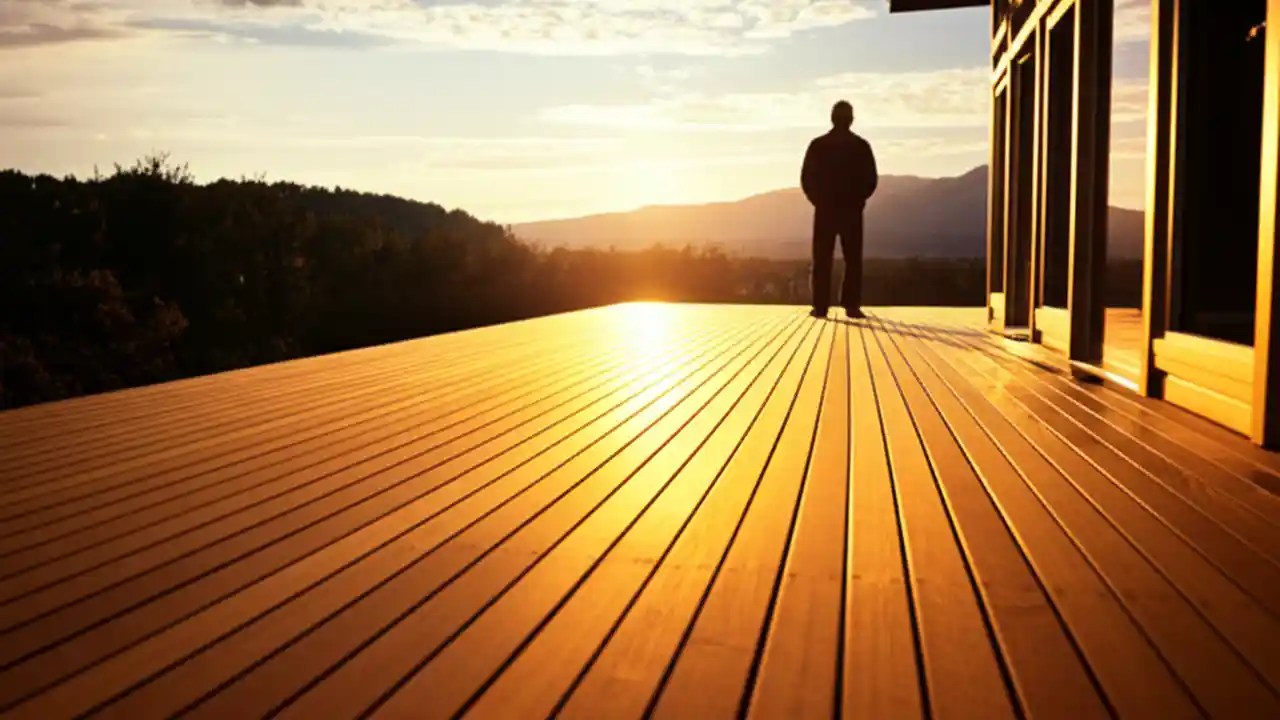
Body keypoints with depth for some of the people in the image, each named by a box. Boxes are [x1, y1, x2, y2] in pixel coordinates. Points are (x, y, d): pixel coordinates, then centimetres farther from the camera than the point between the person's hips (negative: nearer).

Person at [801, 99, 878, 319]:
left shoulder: (818, 145, -2)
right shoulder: (861, 146, -2)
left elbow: (806, 178, -2)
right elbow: (871, 179, -1)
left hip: (825, 209, 0)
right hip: (852, 210, 0)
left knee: (822, 260, 4)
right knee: (853, 260, 6)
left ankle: (821, 307, -1)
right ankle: (852, 306, 0)